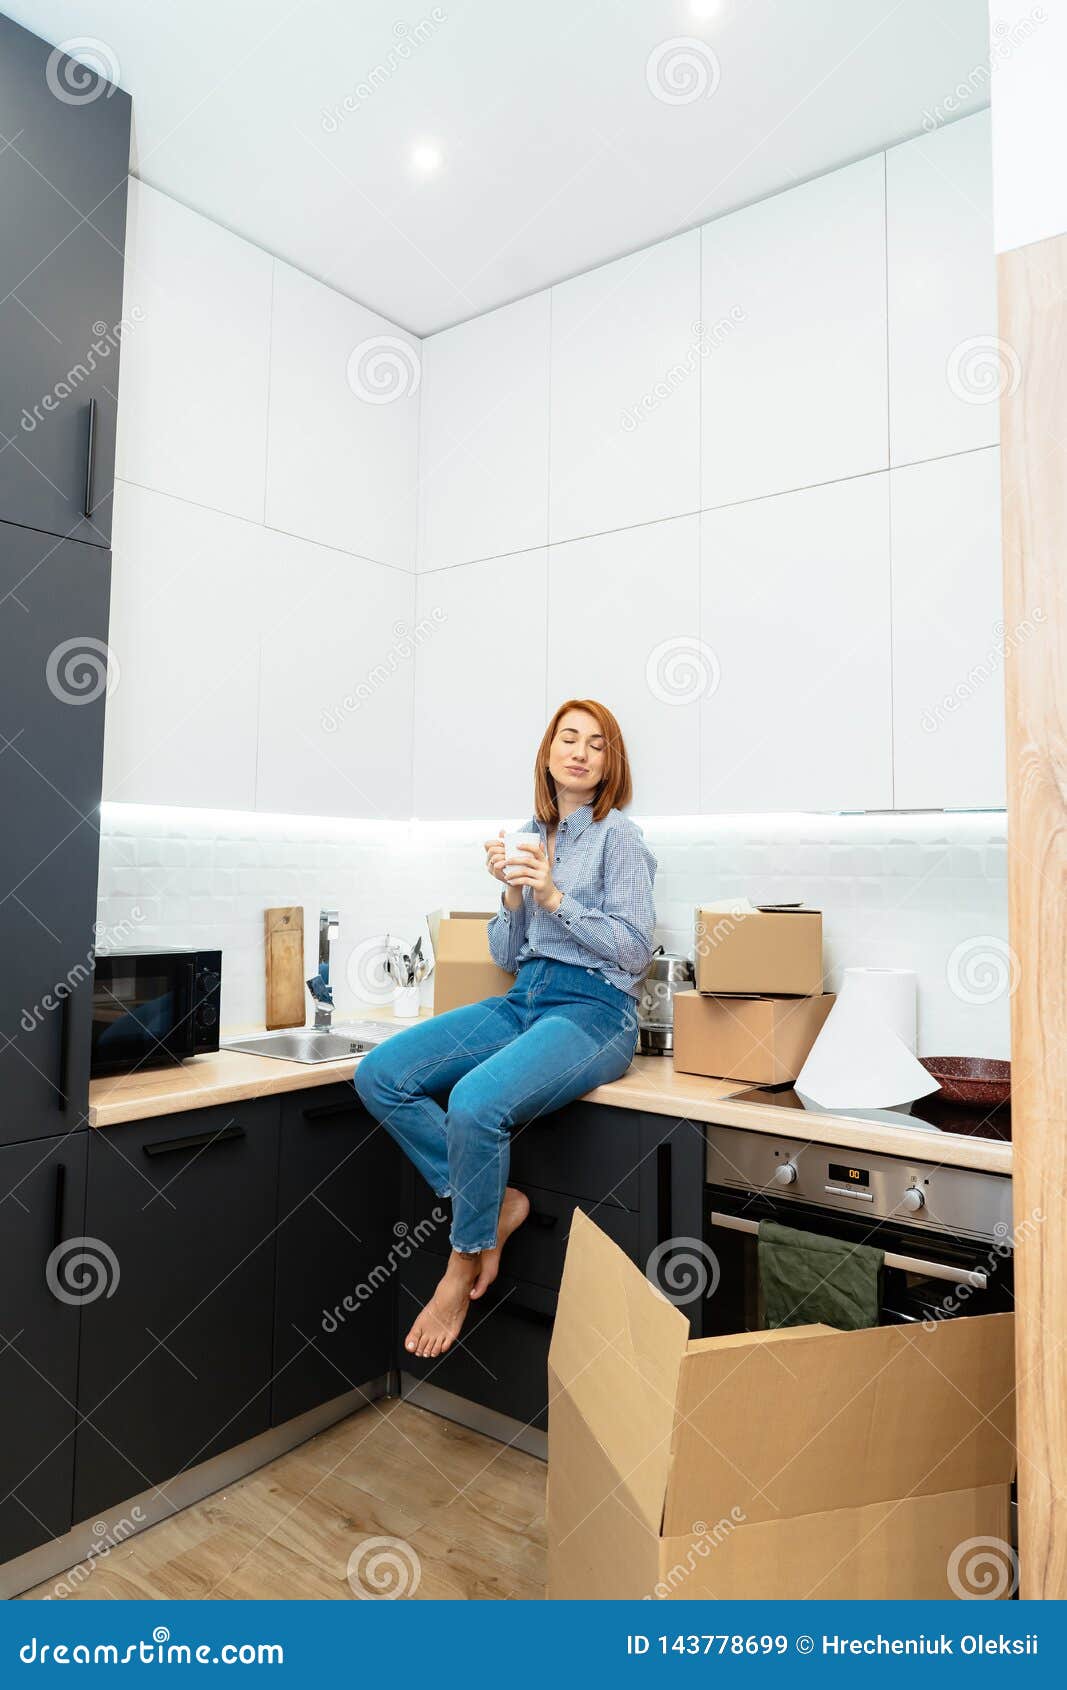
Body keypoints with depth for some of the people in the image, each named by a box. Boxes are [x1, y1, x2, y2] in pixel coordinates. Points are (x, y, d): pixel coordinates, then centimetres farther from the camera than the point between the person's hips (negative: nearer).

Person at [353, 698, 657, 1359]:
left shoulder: (619, 835, -2)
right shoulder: (531, 837, 15)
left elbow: (635, 949, -10)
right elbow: (507, 955, 14)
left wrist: (554, 896, -16)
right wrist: (513, 892, -4)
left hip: (594, 1009, -7)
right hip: (524, 1000, 7)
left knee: (476, 1101, -33)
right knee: (379, 1075, -10)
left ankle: (465, 1268, -6)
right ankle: (495, 1202, -1)